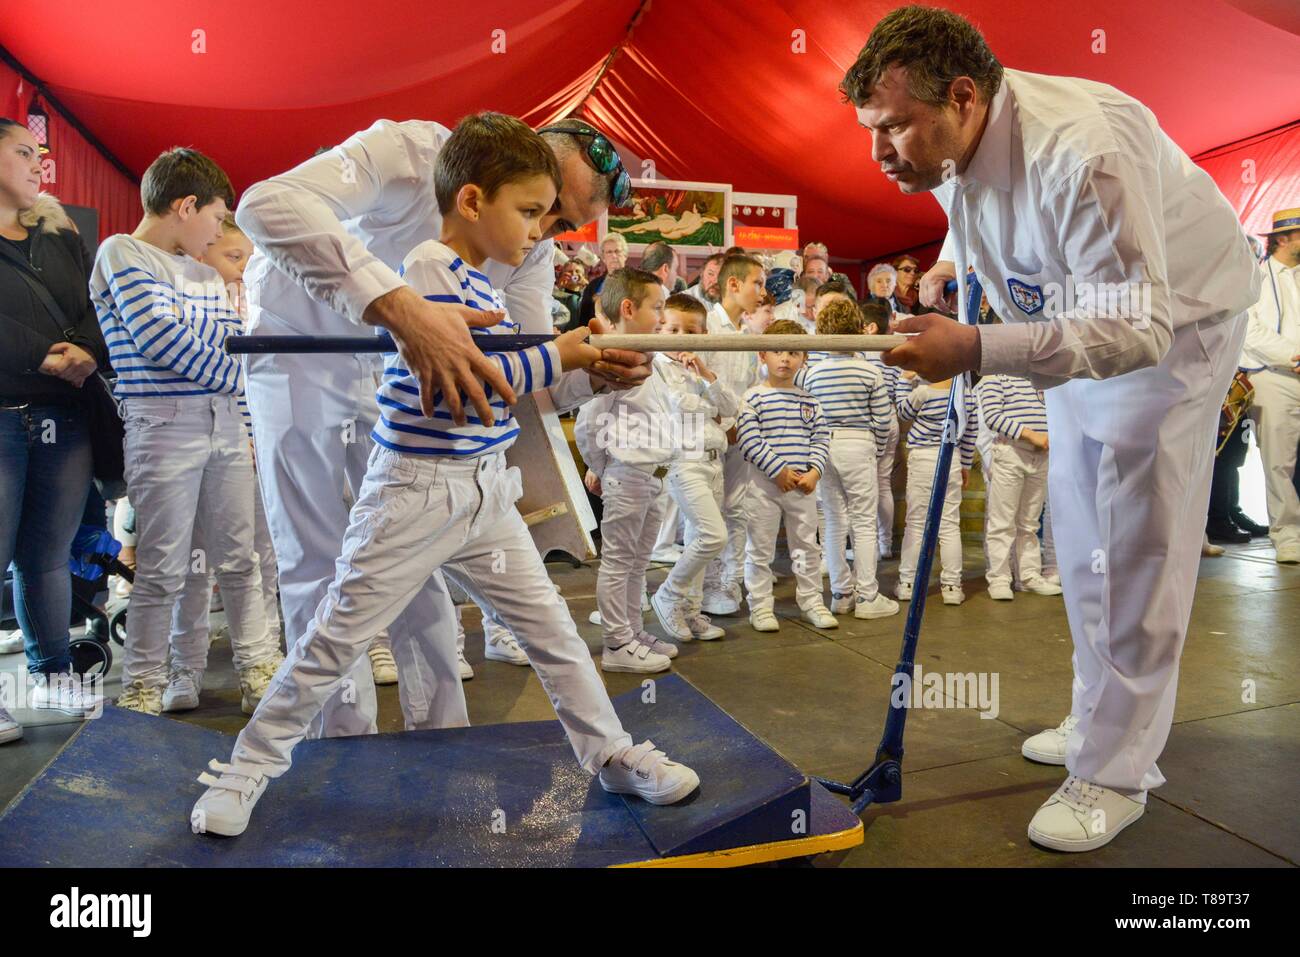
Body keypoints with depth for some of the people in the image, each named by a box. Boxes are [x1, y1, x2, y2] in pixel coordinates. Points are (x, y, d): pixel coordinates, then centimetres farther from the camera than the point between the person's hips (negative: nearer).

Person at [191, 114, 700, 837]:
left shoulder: (485, 281, 11)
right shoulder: (430, 267, -15)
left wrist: (585, 364, 7)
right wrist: (555, 357, -19)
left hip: (486, 492, 8)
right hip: (415, 493, -8)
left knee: (551, 624, 11)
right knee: (339, 636, 5)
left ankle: (611, 753, 25)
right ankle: (249, 768, 26)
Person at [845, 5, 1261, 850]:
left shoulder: (1080, 152, -37)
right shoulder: (948, 142, -11)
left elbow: (1140, 327, -39)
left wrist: (976, 351, -49)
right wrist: (953, 259, -7)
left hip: (1176, 319, -8)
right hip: (1086, 317, 8)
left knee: (1135, 551, -9)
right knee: (1079, 538, 13)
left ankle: (1116, 773, 5)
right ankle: (1101, 717, 30)